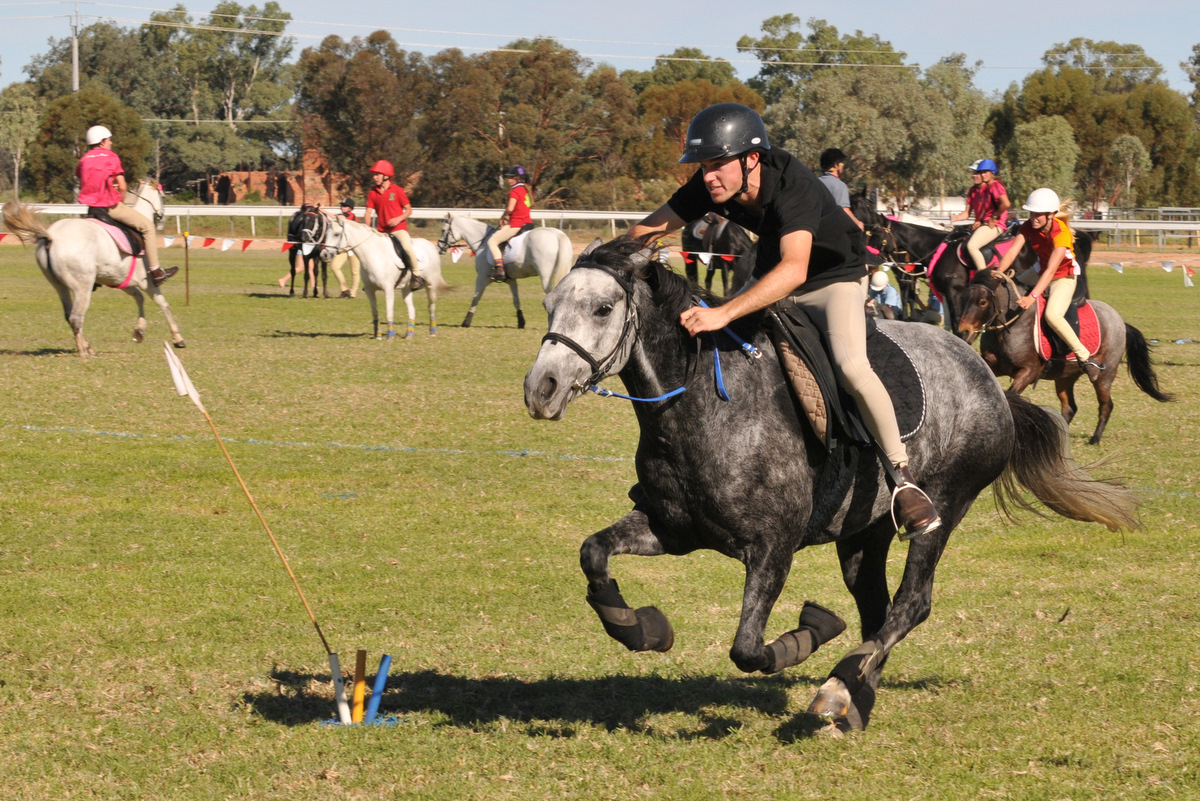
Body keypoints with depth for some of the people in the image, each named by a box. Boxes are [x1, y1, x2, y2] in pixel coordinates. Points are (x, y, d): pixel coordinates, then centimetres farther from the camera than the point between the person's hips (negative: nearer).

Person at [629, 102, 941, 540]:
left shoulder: (793, 187, -37)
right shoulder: (711, 186, -18)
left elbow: (794, 269, -51)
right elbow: (648, 230, -10)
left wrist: (723, 314, -59)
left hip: (835, 278, -6)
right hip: (771, 278, 7)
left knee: (851, 366, -31)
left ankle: (902, 477, -14)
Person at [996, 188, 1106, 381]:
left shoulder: (1061, 233, -28)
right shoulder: (1028, 227, -9)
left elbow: (1051, 270, -36)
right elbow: (1012, 251, -18)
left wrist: (1032, 297, -45)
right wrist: (998, 272, -37)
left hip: (1064, 278, -8)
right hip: (1041, 275, 8)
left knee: (1052, 315, -32)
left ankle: (1086, 358, -26)